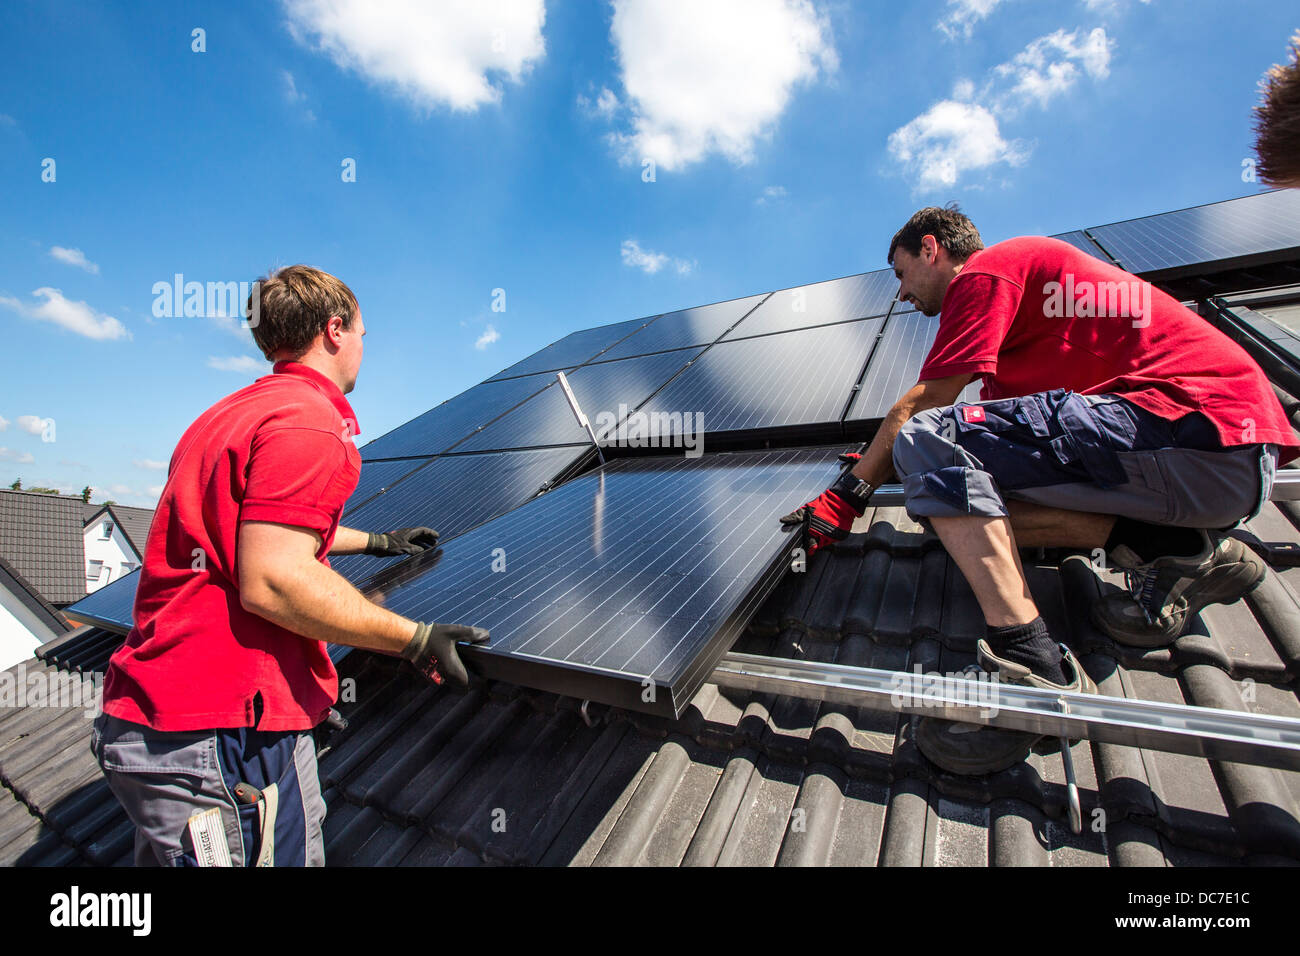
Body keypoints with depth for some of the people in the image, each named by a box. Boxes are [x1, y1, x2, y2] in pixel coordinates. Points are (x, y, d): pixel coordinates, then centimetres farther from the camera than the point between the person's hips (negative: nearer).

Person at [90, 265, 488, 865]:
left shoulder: (233, 413, 16)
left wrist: (374, 541, 38)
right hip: (227, 730, -10)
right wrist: (415, 639, -19)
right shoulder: (310, 423, -18)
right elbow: (273, 580, -26)